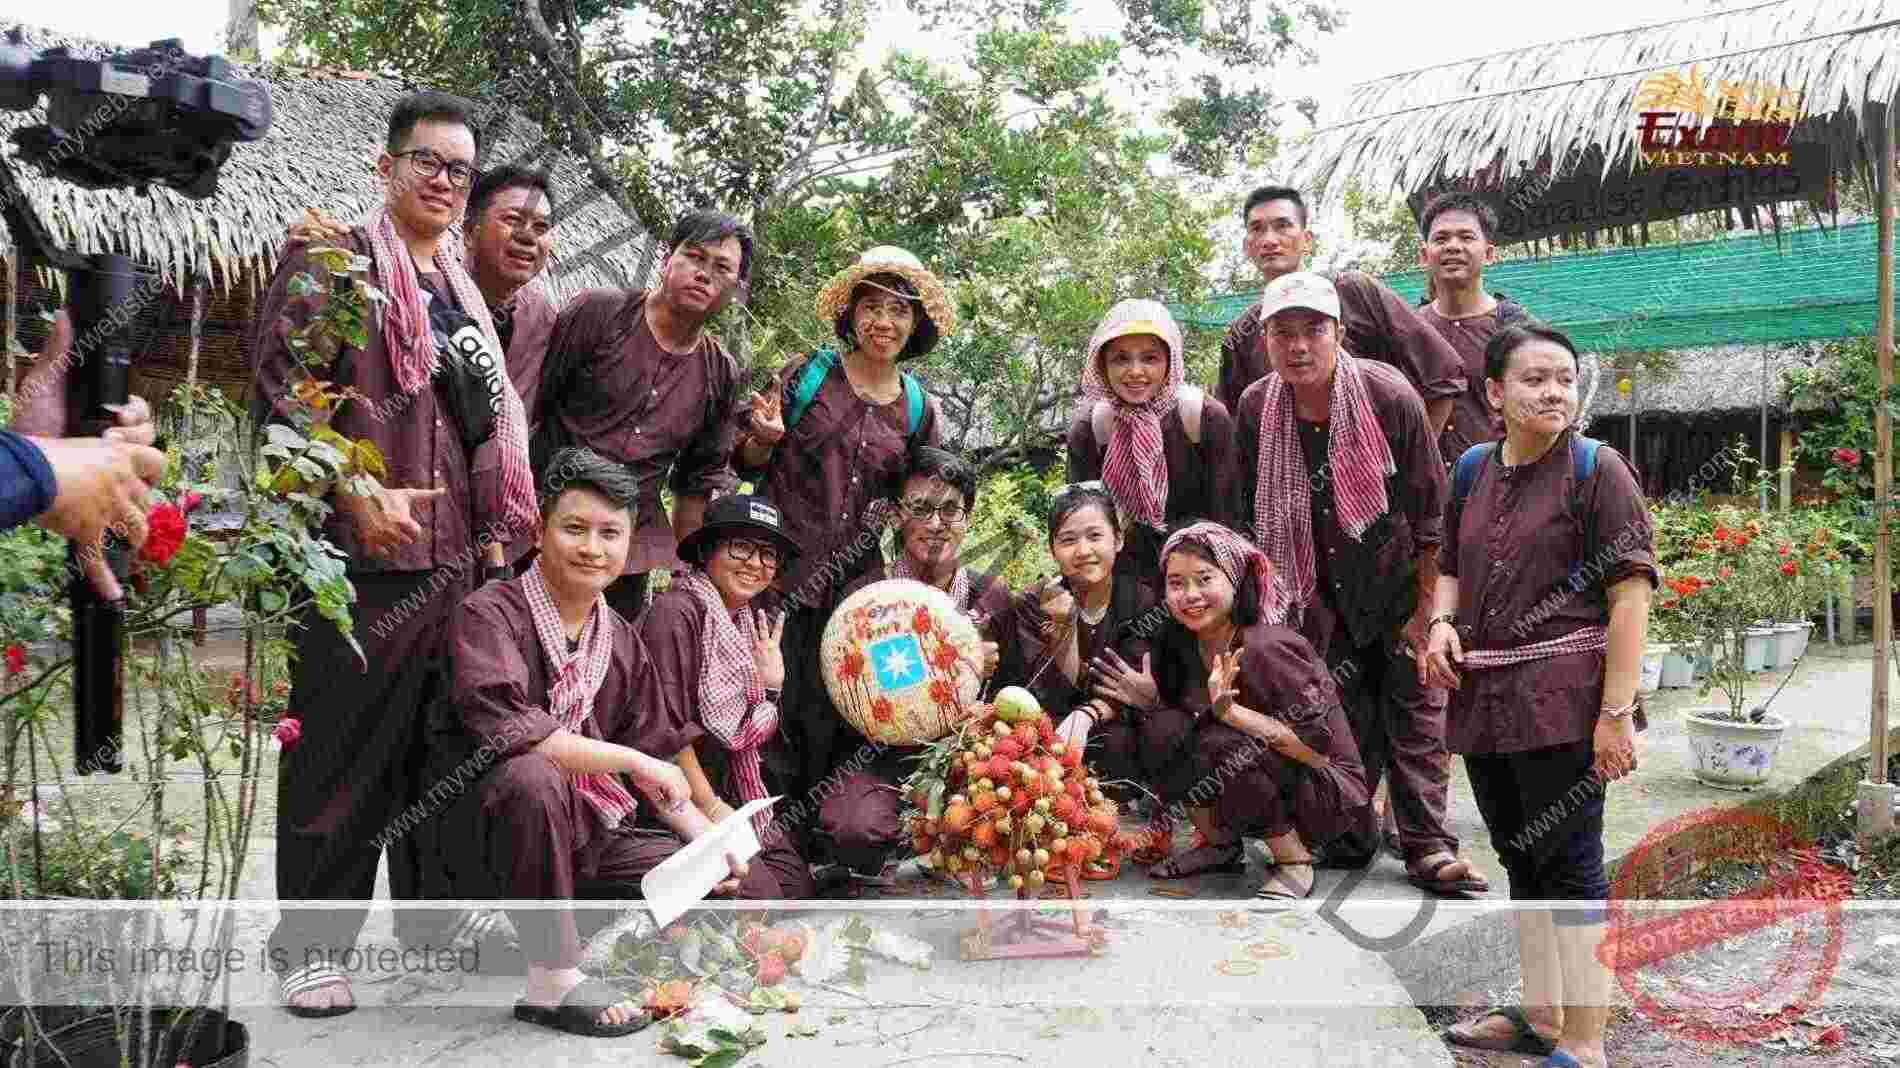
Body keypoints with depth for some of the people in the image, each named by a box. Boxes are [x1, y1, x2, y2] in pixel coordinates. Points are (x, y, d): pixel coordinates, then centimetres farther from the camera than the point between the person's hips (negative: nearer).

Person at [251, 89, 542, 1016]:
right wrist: (356, 493, -17)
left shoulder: (465, 289, 21)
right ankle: (310, 946, 12)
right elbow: (276, 388, -8)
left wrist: (499, 530, 16)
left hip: (459, 561, 6)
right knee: (338, 757, 0)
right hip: (362, 556, -6)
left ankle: (434, 923, 25)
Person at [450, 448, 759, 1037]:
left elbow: (659, 761, 13)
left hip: (597, 834, 6)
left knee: (756, 886, -2)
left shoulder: (623, 640, 11)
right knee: (532, 777, -39)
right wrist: (630, 760, -20)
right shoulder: (489, 613, -10)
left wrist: (707, 837, -3)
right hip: (499, 832, -6)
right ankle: (552, 980, -22)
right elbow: (504, 728, -26)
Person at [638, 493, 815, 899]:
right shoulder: (676, 611, -15)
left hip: (723, 793, 8)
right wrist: (711, 807, -14)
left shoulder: (752, 625, 12)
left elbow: (744, 739, 13)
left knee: (796, 878, -2)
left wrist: (771, 685, -2)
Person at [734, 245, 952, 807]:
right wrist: (763, 438, -14)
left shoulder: (918, 409, 8)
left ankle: (807, 826, 24)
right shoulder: (809, 375, 1)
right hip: (778, 565, -2)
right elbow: (747, 466, 6)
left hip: (852, 581, 3)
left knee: (825, 715, 8)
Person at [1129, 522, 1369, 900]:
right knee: (1164, 728, -15)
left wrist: (1231, 711, -33)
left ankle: (1295, 861, -10)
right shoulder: (1181, 643, -3)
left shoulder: (1267, 647, -25)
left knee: (1221, 748, -31)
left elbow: (1319, 745, -26)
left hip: (1329, 791, -6)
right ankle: (1219, 843, 4)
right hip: (1251, 778, 6)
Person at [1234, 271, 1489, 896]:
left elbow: (1429, 510, -12)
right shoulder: (1257, 408, -8)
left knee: (1415, 705, -3)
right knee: (1341, 712, 6)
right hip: (1323, 586, 3)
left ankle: (1428, 848, 2)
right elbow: (1256, 512, 5)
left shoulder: (1388, 395, -18)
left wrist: (1426, 606, -11)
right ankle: (1347, 838, 18)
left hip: (1398, 579, -3)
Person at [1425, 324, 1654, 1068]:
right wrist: (1441, 622, -1)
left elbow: (1631, 595, -11)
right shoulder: (1474, 470, 10)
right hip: (1484, 700, 6)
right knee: (1521, 860, 17)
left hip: (1562, 700, -6)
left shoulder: (1596, 469, -6)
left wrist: (1616, 713, -17)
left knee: (1569, 865, -2)